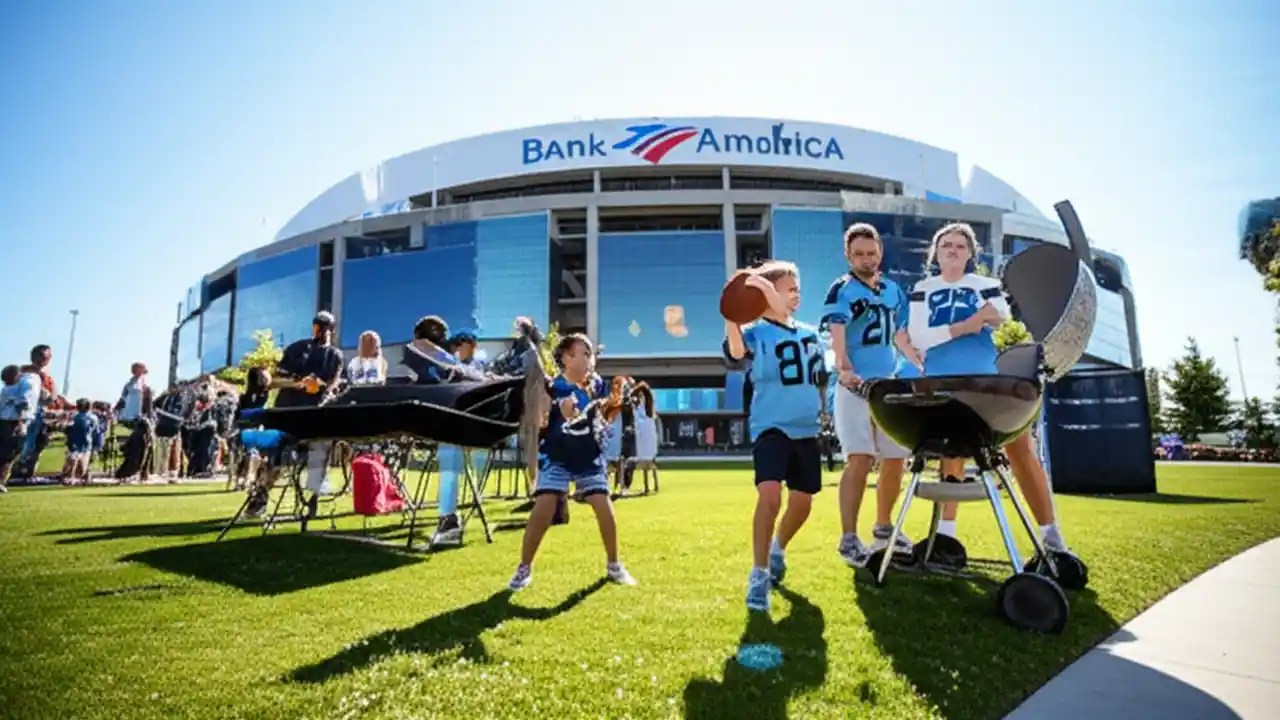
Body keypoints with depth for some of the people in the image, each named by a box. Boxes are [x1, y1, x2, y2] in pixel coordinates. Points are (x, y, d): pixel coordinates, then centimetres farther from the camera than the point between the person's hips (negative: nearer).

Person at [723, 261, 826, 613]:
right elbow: (736, 351, -33)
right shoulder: (758, 333, -10)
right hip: (771, 427, -6)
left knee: (802, 502, 14)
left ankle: (777, 550, 42)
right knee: (770, 495, -23)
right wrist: (731, 315, -48)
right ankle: (759, 575, -10)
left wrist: (823, 408, 14)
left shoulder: (810, 334, 11)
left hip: (806, 429, 7)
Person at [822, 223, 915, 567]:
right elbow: (837, 335, -19)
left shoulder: (893, 290, 15)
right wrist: (845, 370, -35)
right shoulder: (841, 289, -4)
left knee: (895, 459, 11)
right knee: (859, 460, -13)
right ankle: (849, 538, -6)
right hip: (855, 387, -6)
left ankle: (883, 527, 30)